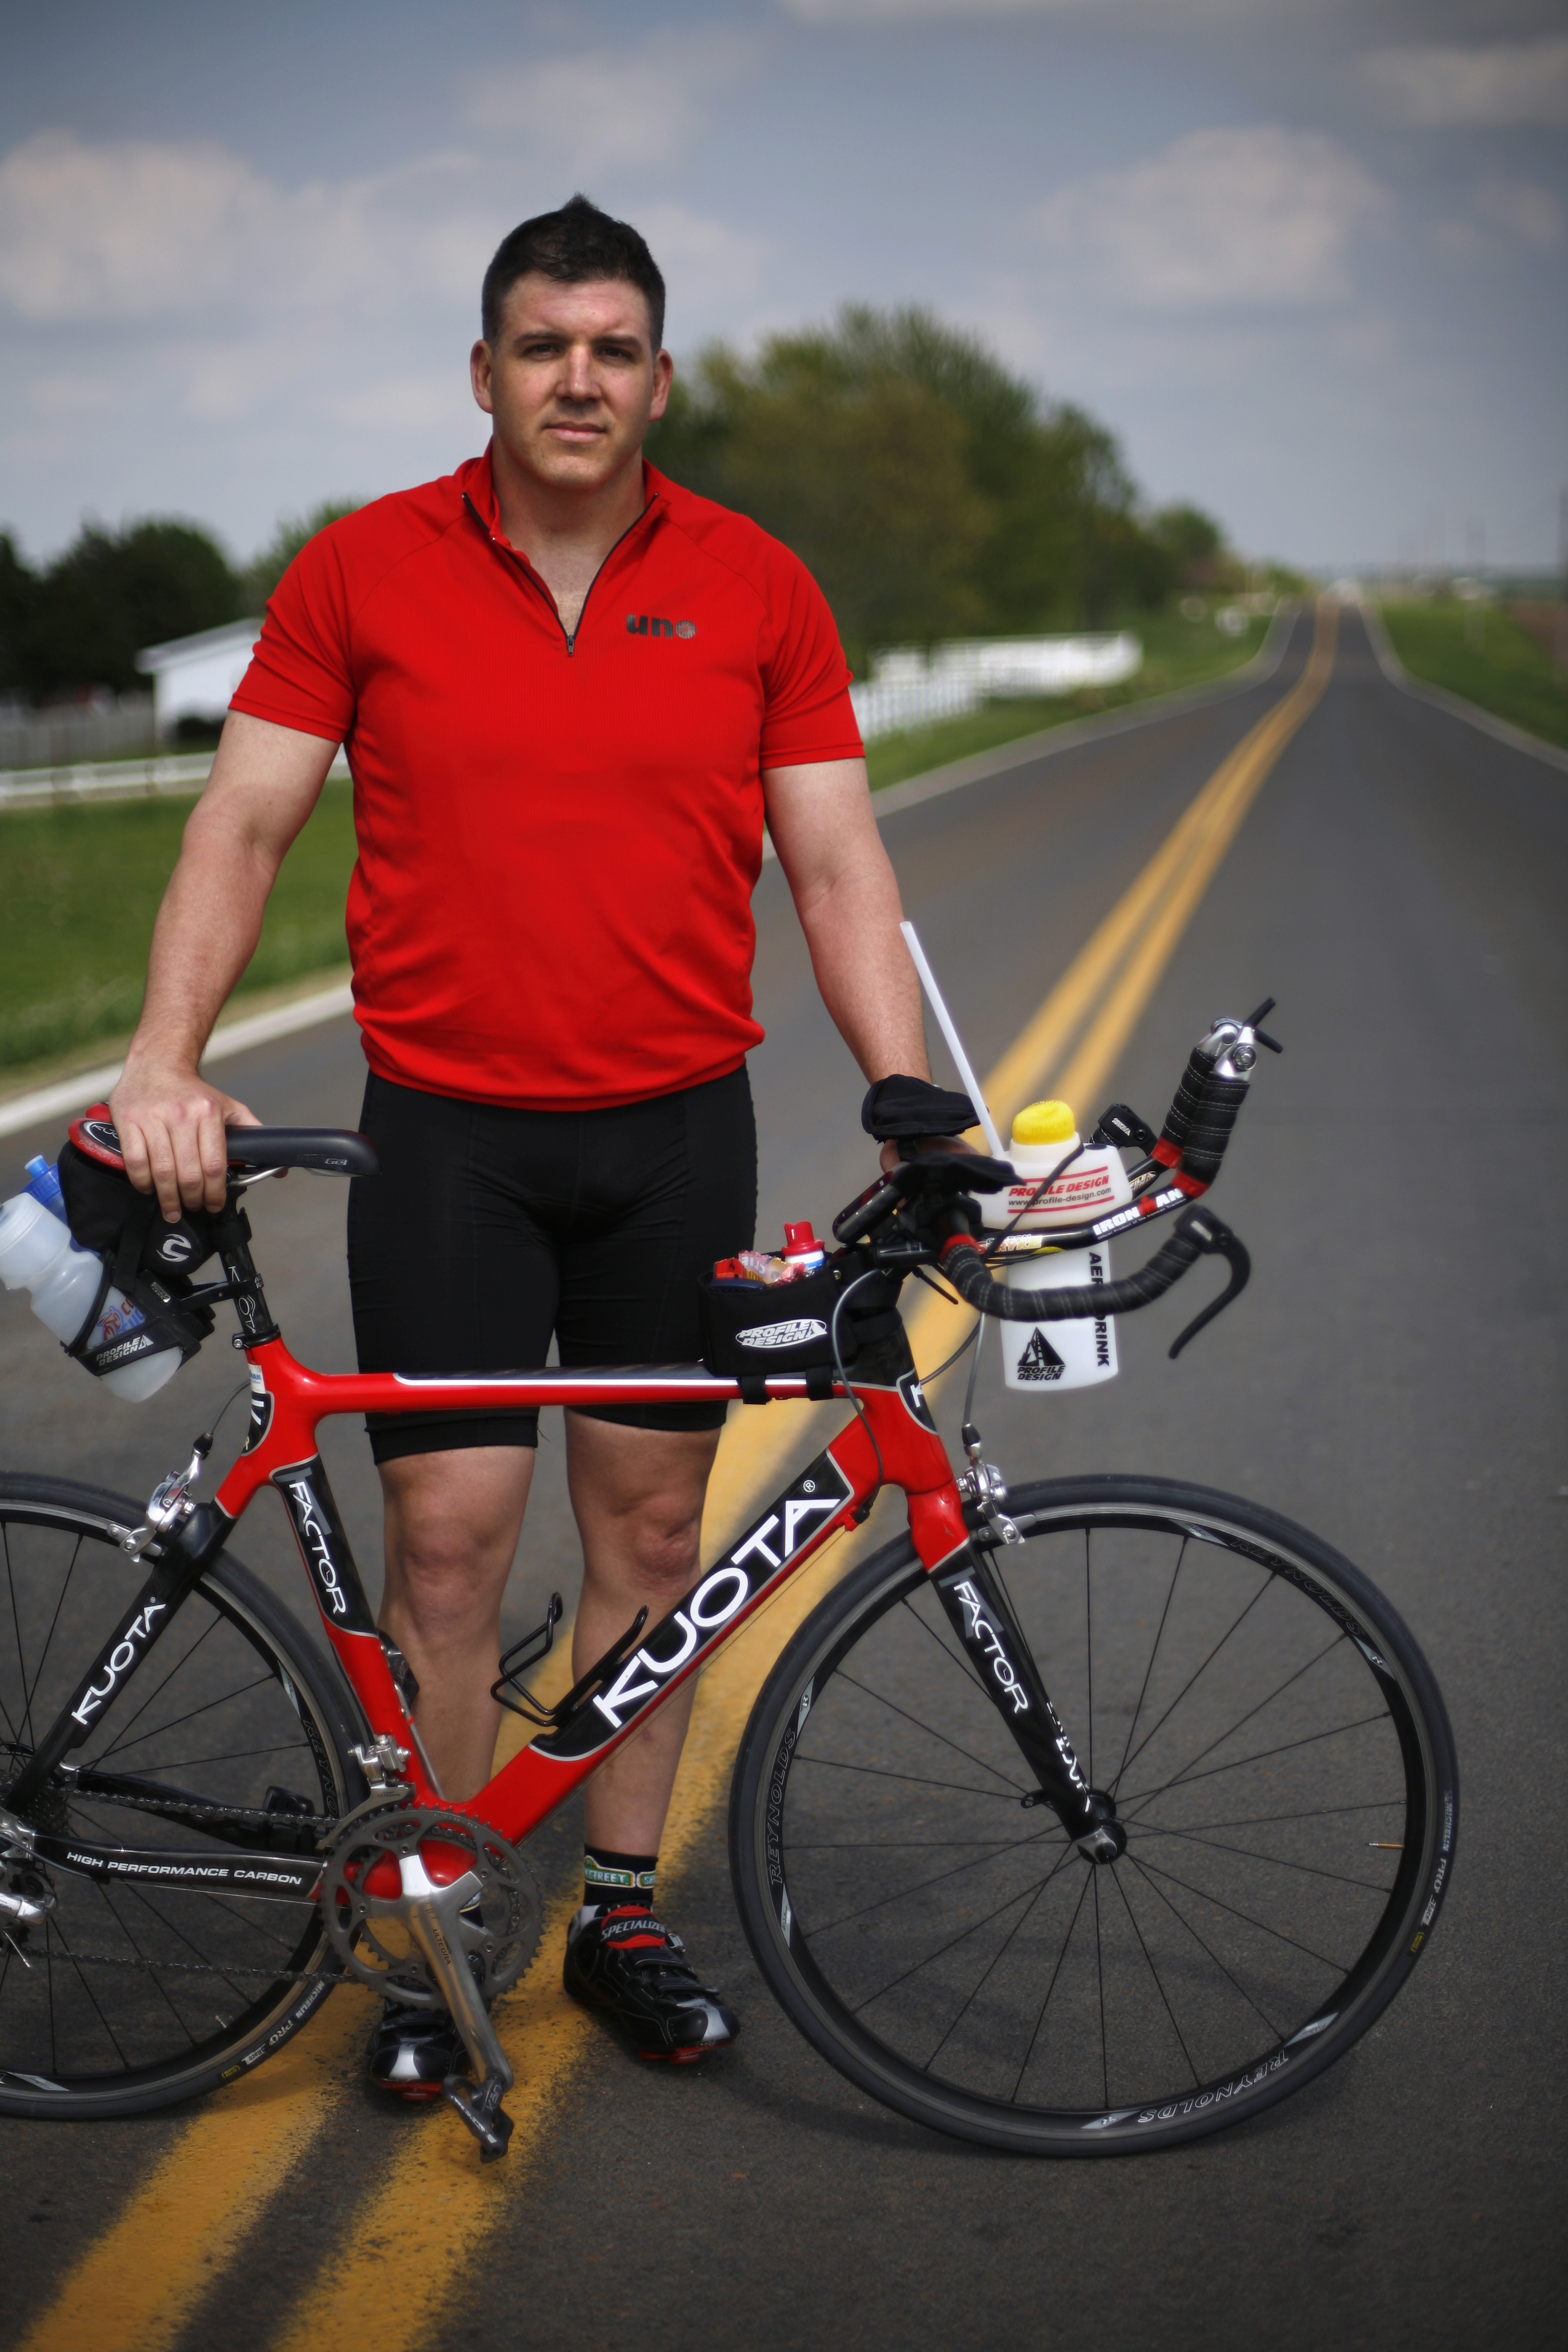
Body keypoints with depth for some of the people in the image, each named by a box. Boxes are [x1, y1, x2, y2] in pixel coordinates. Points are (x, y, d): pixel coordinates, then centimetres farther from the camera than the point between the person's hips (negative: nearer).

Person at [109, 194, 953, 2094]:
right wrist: (164, 1057, -14)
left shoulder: (755, 588, 1)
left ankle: (623, 1916, 24)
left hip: (678, 1130, 2)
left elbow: (836, 866, 2)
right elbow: (244, 823, -1)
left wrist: (908, 1100, -8)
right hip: (445, 1132, -1)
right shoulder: (362, 572, -1)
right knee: (449, 1537, -2)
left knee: (651, 1526, 9)